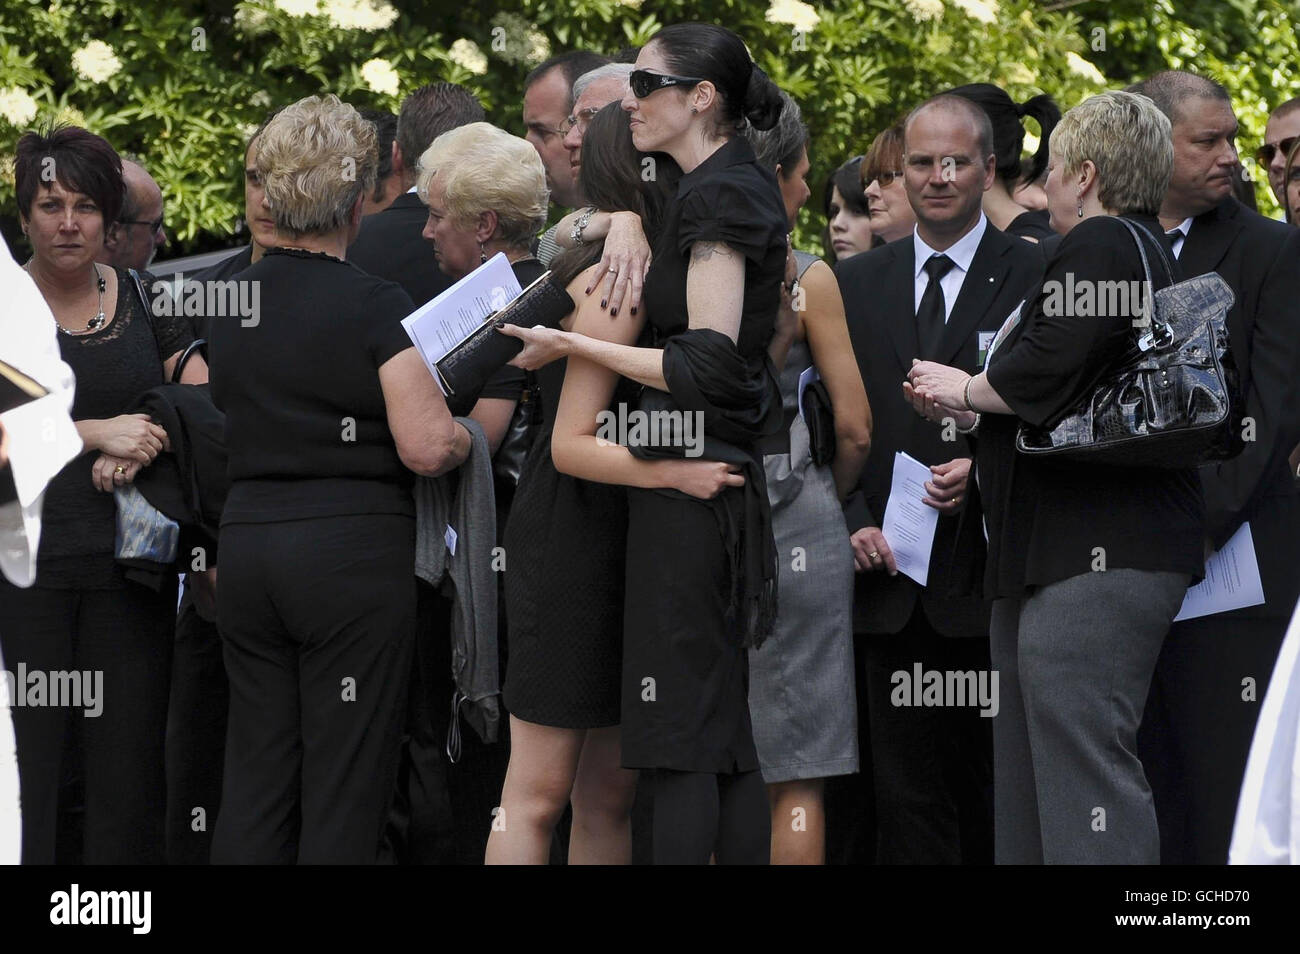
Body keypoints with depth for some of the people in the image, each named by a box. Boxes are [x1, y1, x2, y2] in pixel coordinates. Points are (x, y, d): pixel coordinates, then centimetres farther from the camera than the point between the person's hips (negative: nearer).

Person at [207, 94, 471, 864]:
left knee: (255, 778, 10)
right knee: (344, 787, -2)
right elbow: (427, 447, -17)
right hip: (353, 551, -6)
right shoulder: (376, 307, -11)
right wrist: (466, 435, 3)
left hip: (247, 541, 6)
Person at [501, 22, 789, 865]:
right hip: (723, 469, 10)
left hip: (687, 478, -10)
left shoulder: (713, 199, -14)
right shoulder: (745, 187, 15)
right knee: (727, 736, 11)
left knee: (680, 737, -9)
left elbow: (707, 363, -20)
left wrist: (572, 346, -15)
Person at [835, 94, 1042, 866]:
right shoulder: (857, 282, 13)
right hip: (894, 579, 3)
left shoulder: (1037, 278, 1)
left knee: (999, 796, 0)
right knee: (907, 800, 3)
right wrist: (856, 521, 0)